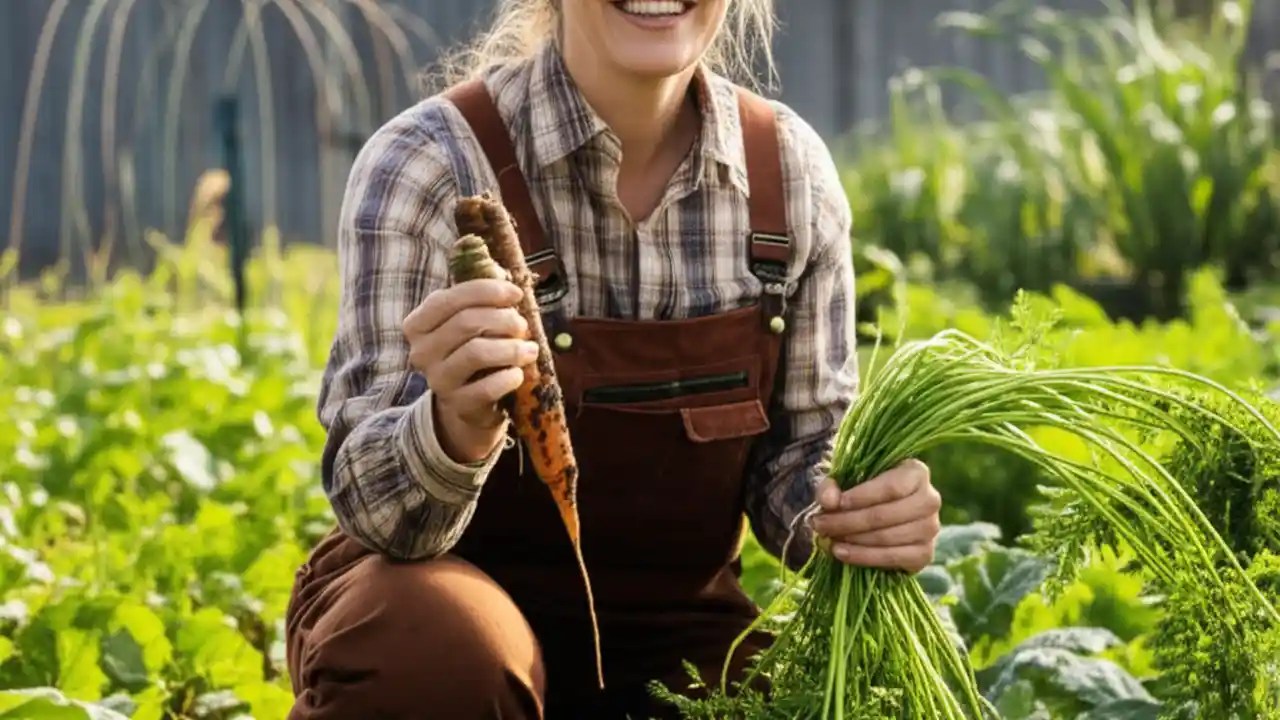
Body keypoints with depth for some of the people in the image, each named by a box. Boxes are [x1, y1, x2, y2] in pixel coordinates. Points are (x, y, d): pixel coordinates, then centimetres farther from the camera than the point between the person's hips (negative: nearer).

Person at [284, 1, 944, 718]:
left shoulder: (794, 172, -8)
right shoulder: (429, 166, -19)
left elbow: (798, 452, 3)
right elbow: (372, 499, -22)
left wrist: (866, 510, -20)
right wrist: (457, 427, -45)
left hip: (675, 629, 4)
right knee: (433, 650, -35)